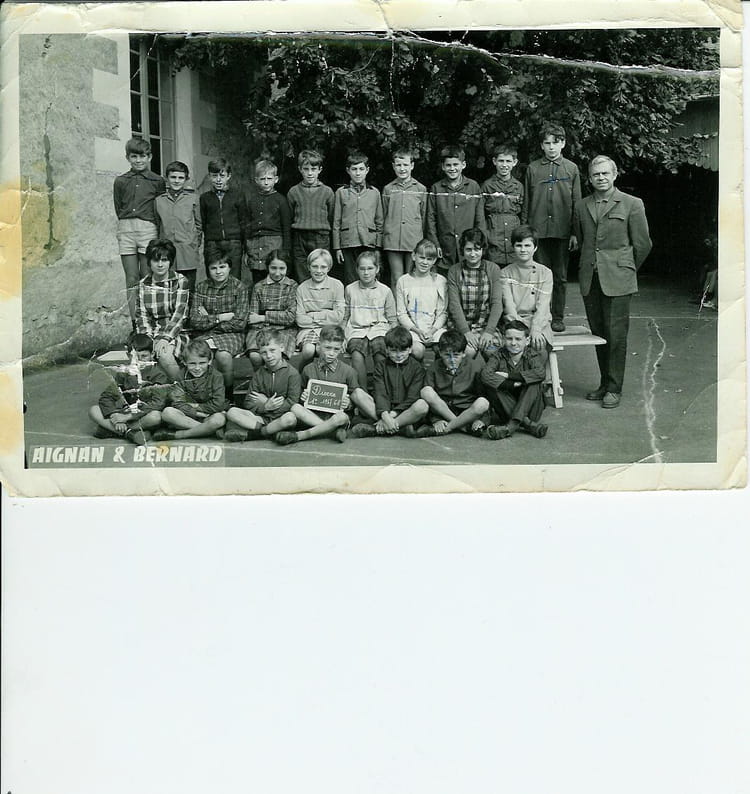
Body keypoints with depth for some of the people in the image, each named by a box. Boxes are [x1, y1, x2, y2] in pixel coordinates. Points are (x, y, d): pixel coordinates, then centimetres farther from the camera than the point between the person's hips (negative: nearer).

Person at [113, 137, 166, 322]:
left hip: (148, 229, -2)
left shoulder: (157, 181, 5)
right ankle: (135, 323, 4)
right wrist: (127, 223, 7)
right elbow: (118, 208, 15)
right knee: (131, 280, 1)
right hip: (126, 230, 2)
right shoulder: (120, 181, 11)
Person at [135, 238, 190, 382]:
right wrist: (148, 338, -12)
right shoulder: (143, 284, 10)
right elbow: (141, 315, 6)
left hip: (176, 333, -3)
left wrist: (165, 338, -21)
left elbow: (179, 314, -9)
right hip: (153, 333, 3)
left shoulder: (180, 281, -1)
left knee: (164, 354, -33)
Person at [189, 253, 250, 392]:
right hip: (206, 335, 2)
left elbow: (239, 324, -9)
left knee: (223, 355, -34)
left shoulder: (239, 287, -2)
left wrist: (208, 320, -6)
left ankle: (228, 395, -11)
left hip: (232, 335, -2)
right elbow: (194, 322, -2)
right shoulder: (202, 287, 6)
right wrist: (219, 318, -12)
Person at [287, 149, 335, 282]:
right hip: (299, 239, 1)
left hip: (321, 239, -1)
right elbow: (289, 218, 10)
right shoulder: (293, 192, 7)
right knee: (301, 280, 1)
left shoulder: (327, 192, 5)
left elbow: (331, 218, 9)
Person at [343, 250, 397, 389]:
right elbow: (344, 317, 19)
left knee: (380, 355, -33)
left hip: (379, 328, 0)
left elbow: (392, 320, 13)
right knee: (357, 356, -33)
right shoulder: (350, 290, 12)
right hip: (356, 330, 0)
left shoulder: (385, 291, 10)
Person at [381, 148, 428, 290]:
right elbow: (383, 216, 14)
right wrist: (384, 236, 10)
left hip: (414, 241, 0)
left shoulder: (421, 189, 8)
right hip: (392, 241, 0)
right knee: (396, 280, 1)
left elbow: (424, 216, 12)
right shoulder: (388, 189, 9)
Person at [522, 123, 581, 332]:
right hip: (537, 230, 0)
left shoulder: (571, 169, 6)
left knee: (560, 276, 5)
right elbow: (526, 202, 9)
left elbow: (576, 203, 6)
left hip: (562, 231, 0)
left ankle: (558, 317, 13)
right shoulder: (533, 168, 7)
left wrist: (575, 233, 1)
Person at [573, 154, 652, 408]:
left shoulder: (632, 204, -1)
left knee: (616, 335, -4)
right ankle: (604, 384, 19)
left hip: (618, 280, -4)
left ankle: (614, 389, 4)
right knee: (597, 333, 9)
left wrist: (626, 268, 11)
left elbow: (642, 244, 4)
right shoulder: (581, 207, 12)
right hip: (590, 280, 4)